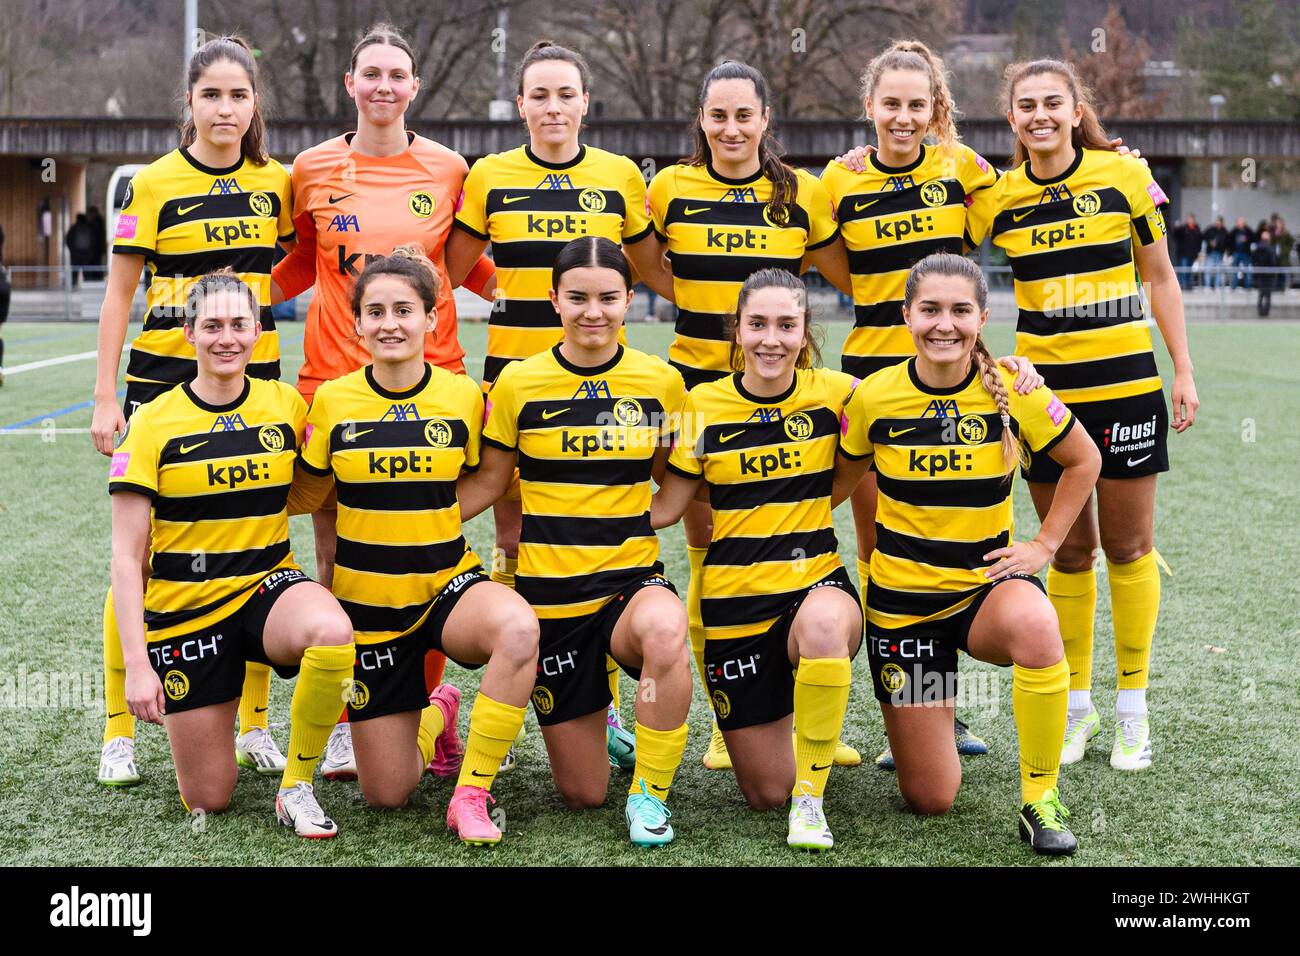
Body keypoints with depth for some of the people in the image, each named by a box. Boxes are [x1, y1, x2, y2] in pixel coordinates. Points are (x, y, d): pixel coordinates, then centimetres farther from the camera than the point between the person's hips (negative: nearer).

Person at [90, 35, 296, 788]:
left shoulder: (276, 182, 6)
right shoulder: (156, 183, -3)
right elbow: (120, 293, -1)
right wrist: (106, 397, -5)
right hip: (164, 380, -3)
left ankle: (256, 724, 16)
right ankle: (118, 731, 7)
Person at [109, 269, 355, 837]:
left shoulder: (287, 407, -1)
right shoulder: (152, 425, -9)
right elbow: (127, 557, -9)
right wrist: (136, 662, -16)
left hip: (267, 587, 2)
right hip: (185, 610, -1)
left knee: (333, 634, -36)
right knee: (207, 802, 0)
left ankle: (297, 787, -13)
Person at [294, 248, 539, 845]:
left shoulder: (464, 396, -5)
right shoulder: (332, 401, -6)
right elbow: (309, 495, 7)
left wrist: (427, 522, -1)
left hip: (447, 583, 0)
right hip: (366, 597, 1)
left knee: (519, 629, -38)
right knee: (385, 794, 1)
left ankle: (471, 795, -19)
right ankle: (436, 713, 36)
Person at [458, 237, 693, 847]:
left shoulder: (661, 381, -1)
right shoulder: (519, 383, -4)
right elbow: (488, 482, 5)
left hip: (633, 580, 0)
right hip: (550, 591, 0)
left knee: (665, 631, -41)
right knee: (583, 794, 5)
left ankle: (650, 791, -16)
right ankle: (595, 713, 43)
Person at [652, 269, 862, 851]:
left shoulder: (834, 394, -3)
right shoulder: (705, 405, -2)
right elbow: (665, 507, 0)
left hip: (816, 582, -1)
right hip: (734, 599, 1)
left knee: (825, 624, -42)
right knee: (765, 793, 3)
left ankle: (811, 794, -20)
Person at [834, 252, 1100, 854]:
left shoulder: (1012, 392, -9)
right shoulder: (874, 398, -8)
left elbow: (1083, 462, 6)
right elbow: (839, 480, 9)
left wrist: (1044, 544, -1)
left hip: (988, 584, 0)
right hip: (902, 598, 1)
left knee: (1036, 626, -40)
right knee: (929, 799, 1)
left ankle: (1040, 798, -18)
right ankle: (930, 709, 38)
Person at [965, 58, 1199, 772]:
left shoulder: (1124, 175, -2)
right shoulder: (997, 196, 1)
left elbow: (1159, 277, 6)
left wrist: (1183, 370, 4)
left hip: (1125, 383, -1)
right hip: (1044, 388, 1)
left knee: (1128, 546, 4)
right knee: (1068, 550, 8)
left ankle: (1133, 709, 16)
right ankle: (1076, 707, 21)